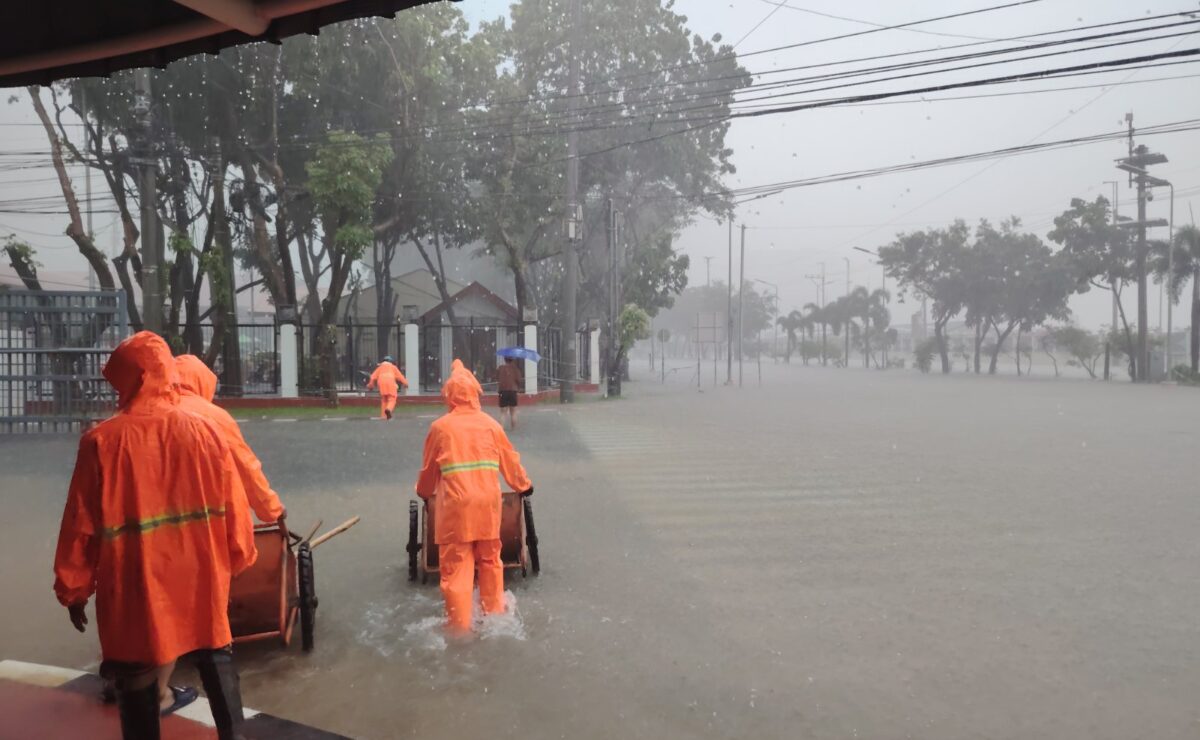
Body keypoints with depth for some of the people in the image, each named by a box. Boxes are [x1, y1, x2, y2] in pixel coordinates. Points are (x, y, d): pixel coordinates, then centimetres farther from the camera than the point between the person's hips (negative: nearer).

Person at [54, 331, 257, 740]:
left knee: (137, 678, 15)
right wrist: (236, 559, 14)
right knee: (215, 656, 23)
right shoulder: (205, 431, -8)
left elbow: (81, 524, -7)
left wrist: (73, 590, 7)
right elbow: (234, 508, -2)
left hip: (136, 587, -2)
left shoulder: (101, 441, -13)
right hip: (202, 579, 2)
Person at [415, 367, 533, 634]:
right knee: (490, 560, 18)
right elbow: (510, 460, 14)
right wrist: (523, 485, 31)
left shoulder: (440, 427, 0)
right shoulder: (490, 424, 6)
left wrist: (424, 492, 30)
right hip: (488, 502, 3)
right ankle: (494, 612, 27)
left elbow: (429, 468, 10)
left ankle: (459, 624, 4)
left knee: (455, 566, 3)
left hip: (455, 504, -3)